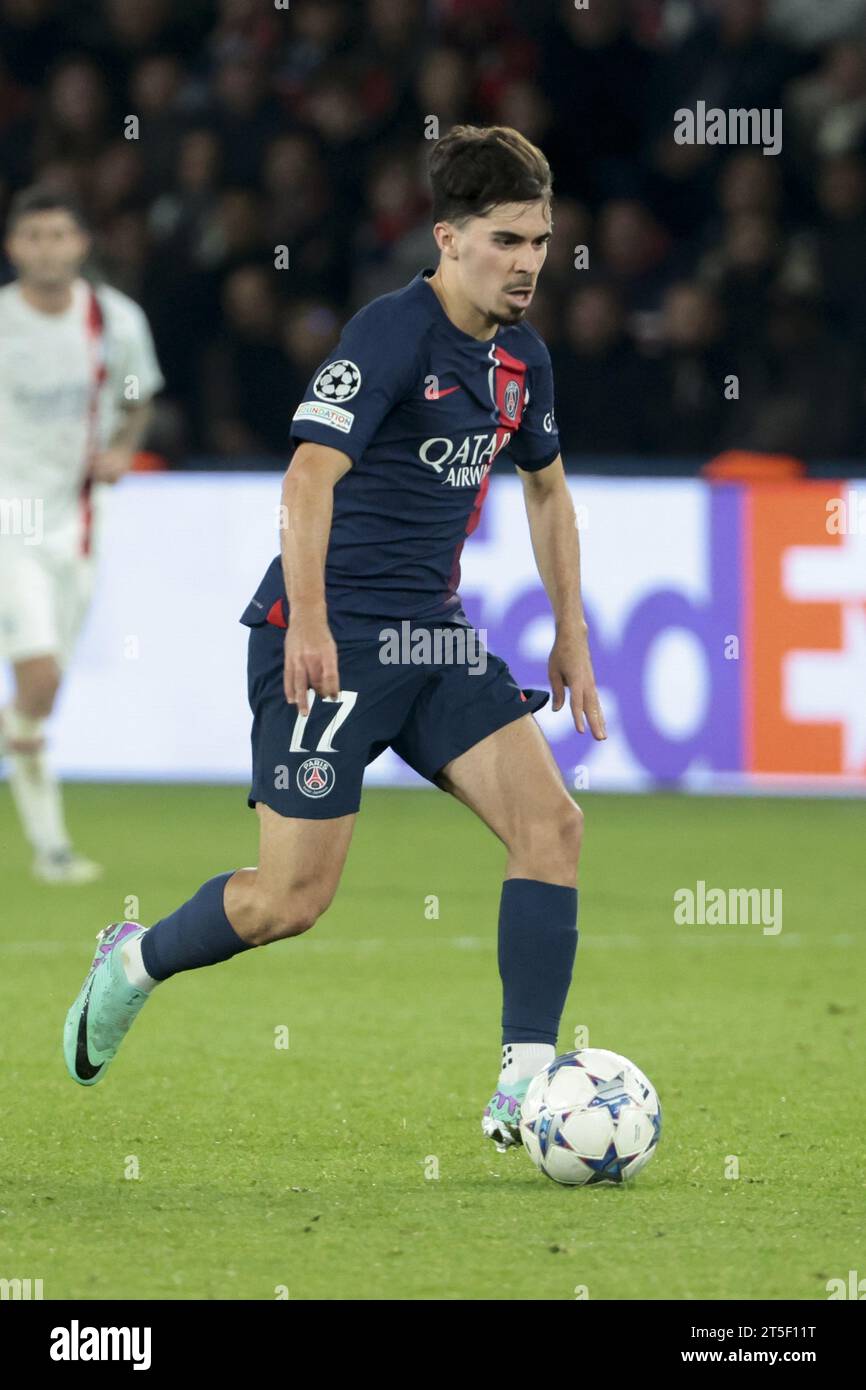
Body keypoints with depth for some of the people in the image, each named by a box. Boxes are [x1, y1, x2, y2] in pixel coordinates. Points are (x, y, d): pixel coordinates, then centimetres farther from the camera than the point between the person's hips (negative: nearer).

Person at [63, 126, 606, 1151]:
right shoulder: (391, 333, -16)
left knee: (550, 822, -11)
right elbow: (311, 472, -27)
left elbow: (547, 489, 27)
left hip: (433, 640, 7)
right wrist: (307, 621, -38)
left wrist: (571, 636, 24)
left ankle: (524, 1086, -10)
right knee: (292, 899, -8)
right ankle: (135, 962, 23)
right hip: (331, 641, -7)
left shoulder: (521, 356, 10)